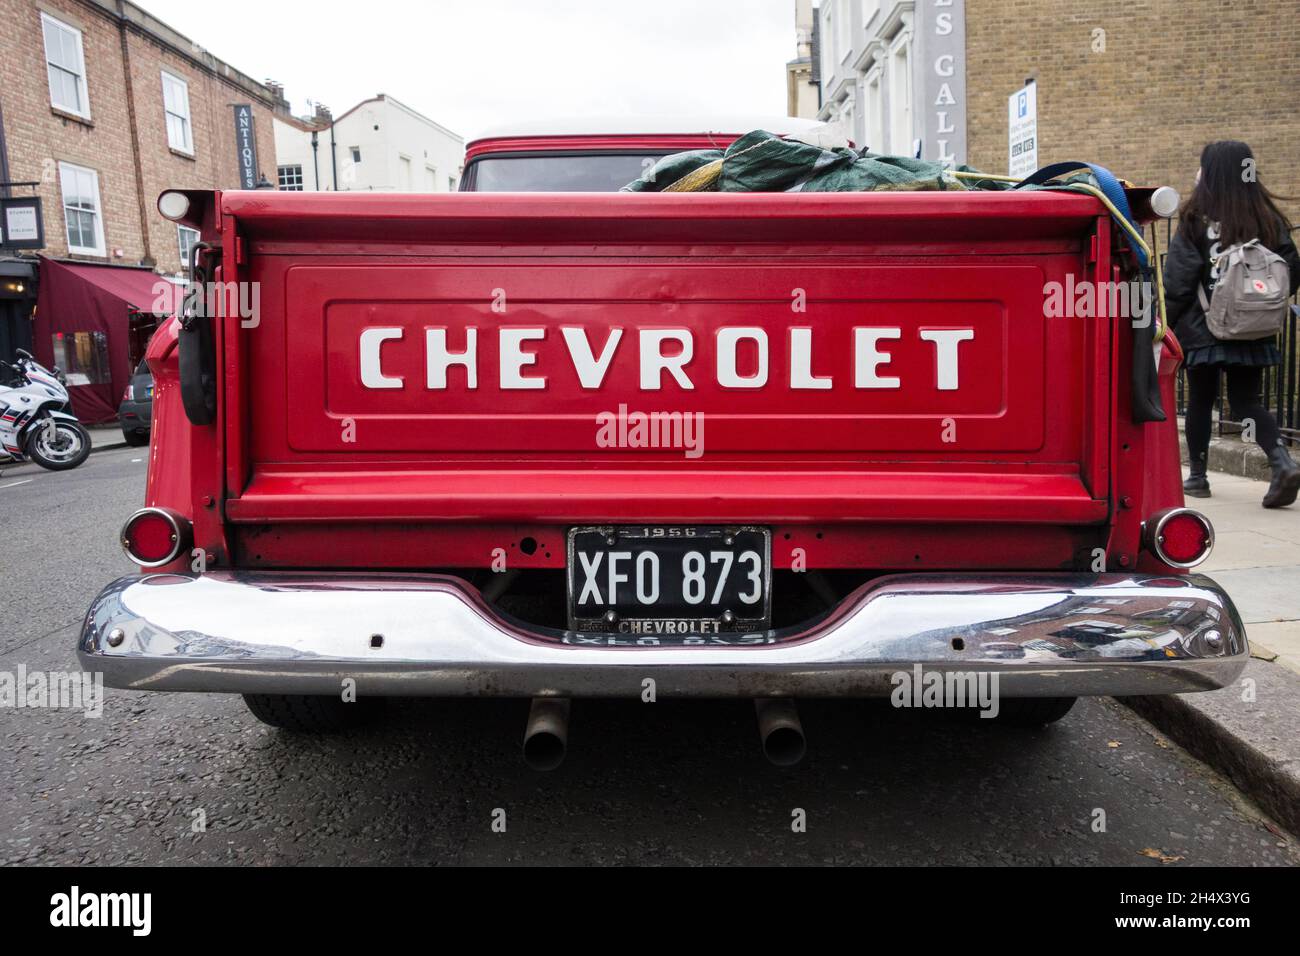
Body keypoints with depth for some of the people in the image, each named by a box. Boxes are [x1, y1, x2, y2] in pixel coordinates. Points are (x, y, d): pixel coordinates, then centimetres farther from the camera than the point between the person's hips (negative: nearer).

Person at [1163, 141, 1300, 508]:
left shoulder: (1196, 219, -9)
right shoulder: (1267, 217, 3)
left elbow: (1177, 281, -11)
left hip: (1202, 328, -3)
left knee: (1200, 401, 11)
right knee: (1246, 401, 11)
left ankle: (1197, 477, 18)